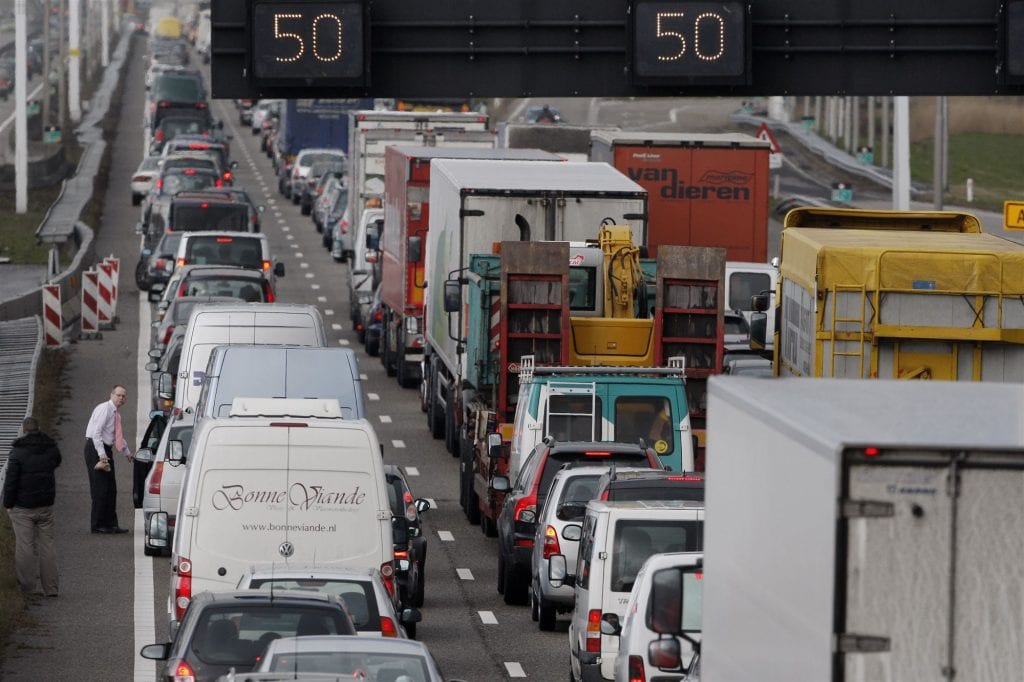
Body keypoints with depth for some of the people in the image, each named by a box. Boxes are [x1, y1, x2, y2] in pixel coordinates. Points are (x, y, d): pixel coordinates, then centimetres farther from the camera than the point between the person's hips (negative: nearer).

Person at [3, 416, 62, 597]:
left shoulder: (18, 450, -13)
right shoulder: (51, 448, 3)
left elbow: (11, 479, -14)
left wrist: (8, 504, -5)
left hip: (23, 507, -5)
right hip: (46, 505, 5)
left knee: (25, 546, 1)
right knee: (47, 545, 10)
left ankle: (27, 587, 1)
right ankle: (50, 587, 9)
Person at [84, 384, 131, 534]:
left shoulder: (116, 413, 17)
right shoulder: (104, 409, -11)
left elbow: (119, 436, 32)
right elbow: (96, 432, -19)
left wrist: (127, 452, 37)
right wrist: (102, 454, -25)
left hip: (106, 450, 9)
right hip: (96, 449, -9)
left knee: (111, 488, 7)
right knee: (100, 488, -9)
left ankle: (110, 524, 10)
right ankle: (97, 525, -6)